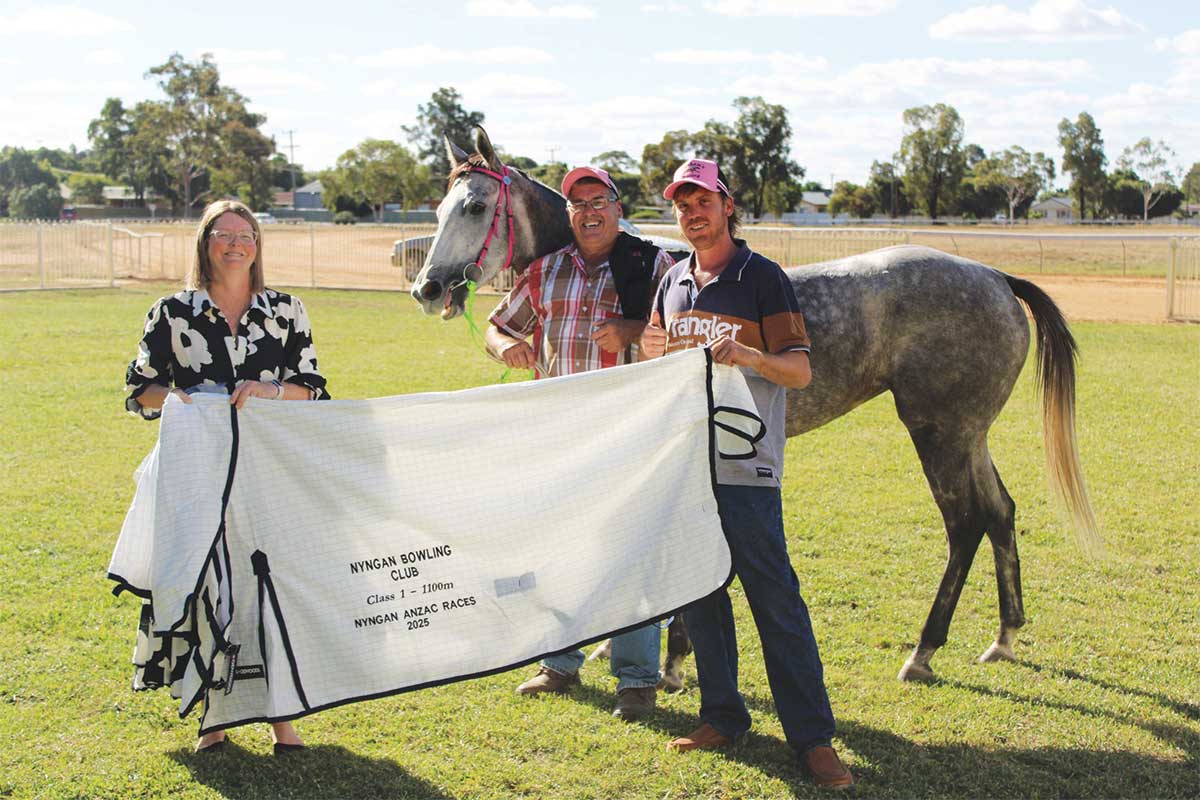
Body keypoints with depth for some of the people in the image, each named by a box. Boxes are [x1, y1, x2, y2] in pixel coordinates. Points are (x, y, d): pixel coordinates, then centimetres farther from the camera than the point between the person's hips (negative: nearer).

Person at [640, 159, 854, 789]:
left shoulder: (761, 277, -2)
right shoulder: (673, 282, 14)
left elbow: (800, 371, -7)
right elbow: (657, 373, 22)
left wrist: (749, 356, -26)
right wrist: (650, 352, -2)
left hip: (745, 462, -6)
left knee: (774, 598, -6)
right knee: (698, 594, 10)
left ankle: (813, 736, -1)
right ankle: (722, 716, 23)